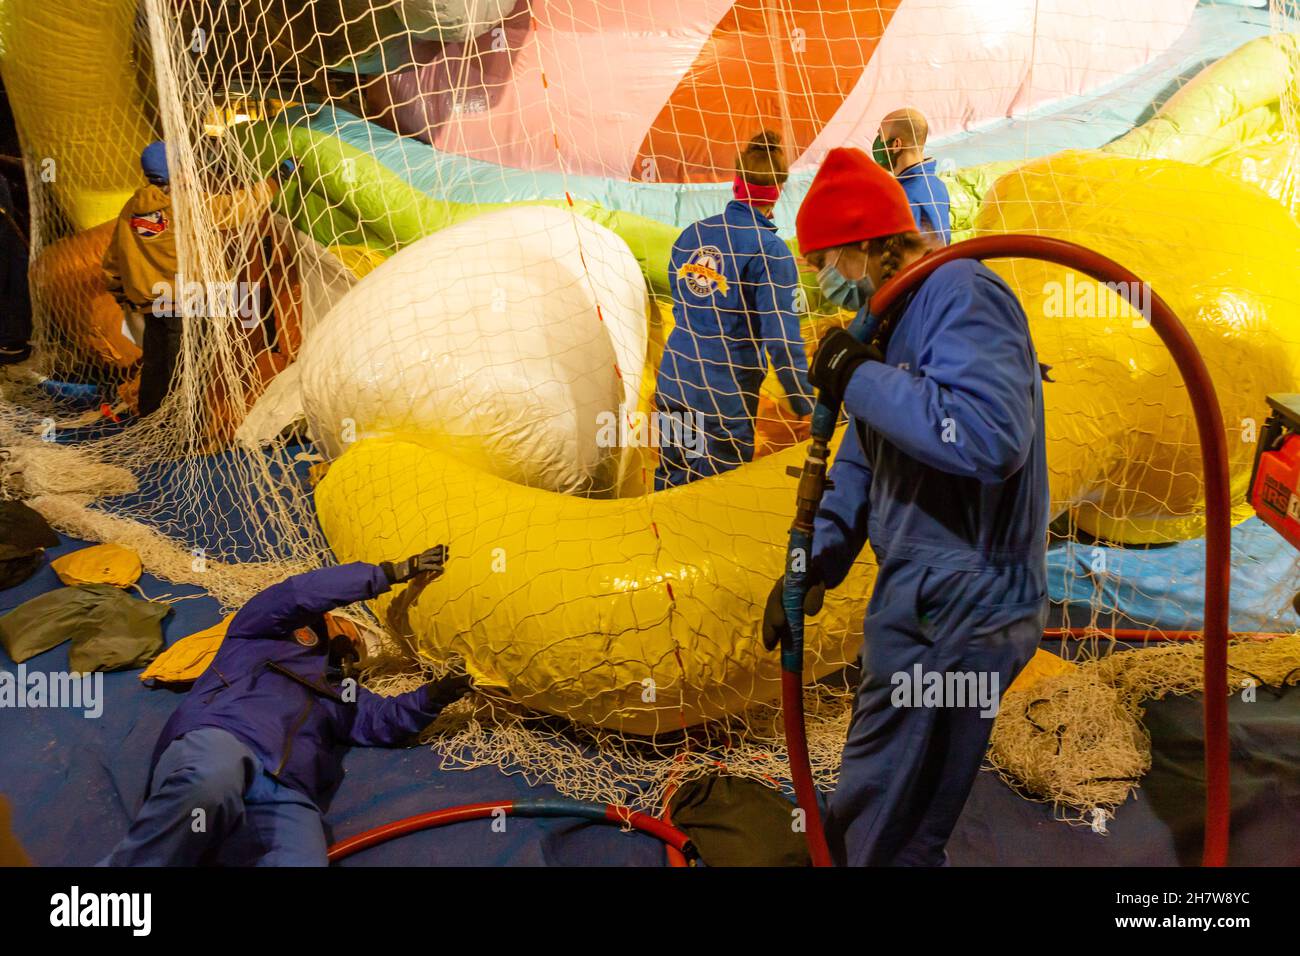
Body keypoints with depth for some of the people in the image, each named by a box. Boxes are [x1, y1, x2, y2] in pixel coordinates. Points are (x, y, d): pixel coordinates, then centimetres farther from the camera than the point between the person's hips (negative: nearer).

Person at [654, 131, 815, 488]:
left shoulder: (692, 233, 4)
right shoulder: (769, 251, -15)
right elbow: (781, 339, -18)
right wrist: (806, 407, -9)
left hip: (673, 381, 6)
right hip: (726, 395, -6)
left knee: (670, 481, 20)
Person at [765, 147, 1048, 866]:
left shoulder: (962, 294, -17)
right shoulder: (893, 317, 14)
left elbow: (990, 435, -34)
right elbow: (863, 456, 18)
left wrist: (859, 376, -24)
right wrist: (814, 562, 8)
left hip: (961, 615, -10)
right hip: (911, 599, 10)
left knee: (882, 832, 0)